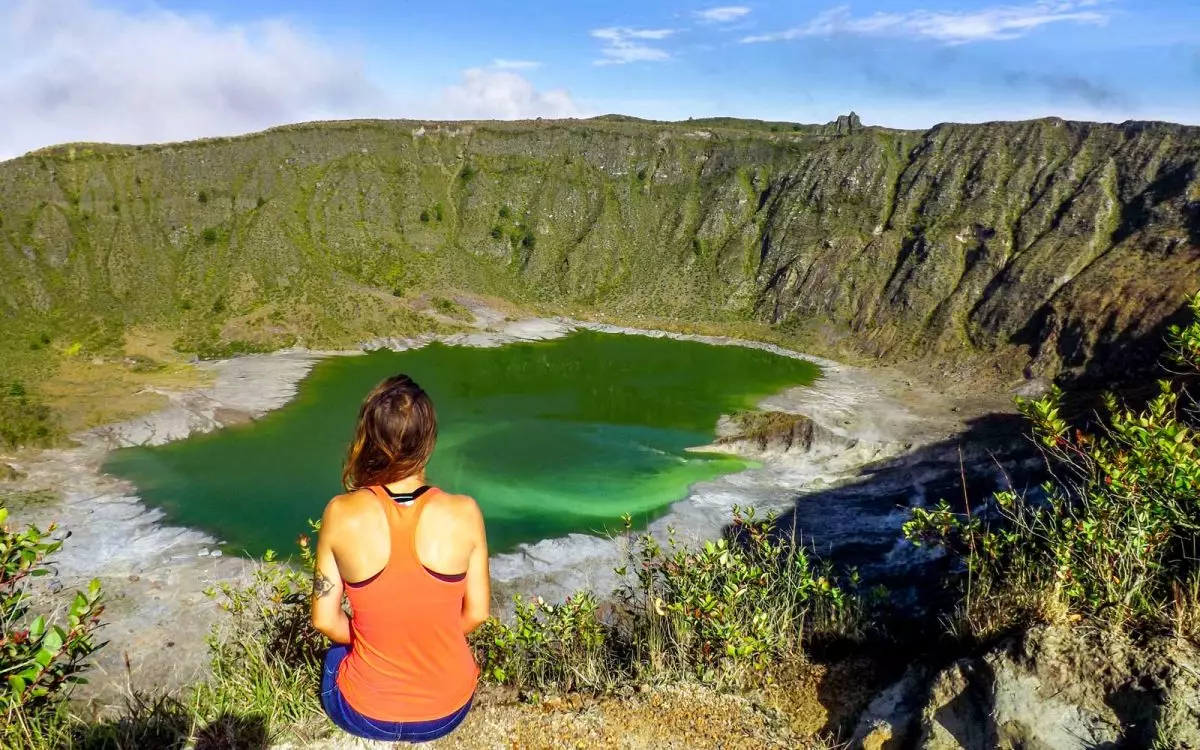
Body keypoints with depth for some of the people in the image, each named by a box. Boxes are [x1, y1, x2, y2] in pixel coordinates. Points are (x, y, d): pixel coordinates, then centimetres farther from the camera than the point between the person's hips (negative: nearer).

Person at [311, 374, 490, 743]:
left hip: (364, 713, 0)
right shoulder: (464, 513, -19)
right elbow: (477, 613, -7)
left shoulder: (341, 514, -20)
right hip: (449, 710, 1)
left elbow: (325, 620, -9)